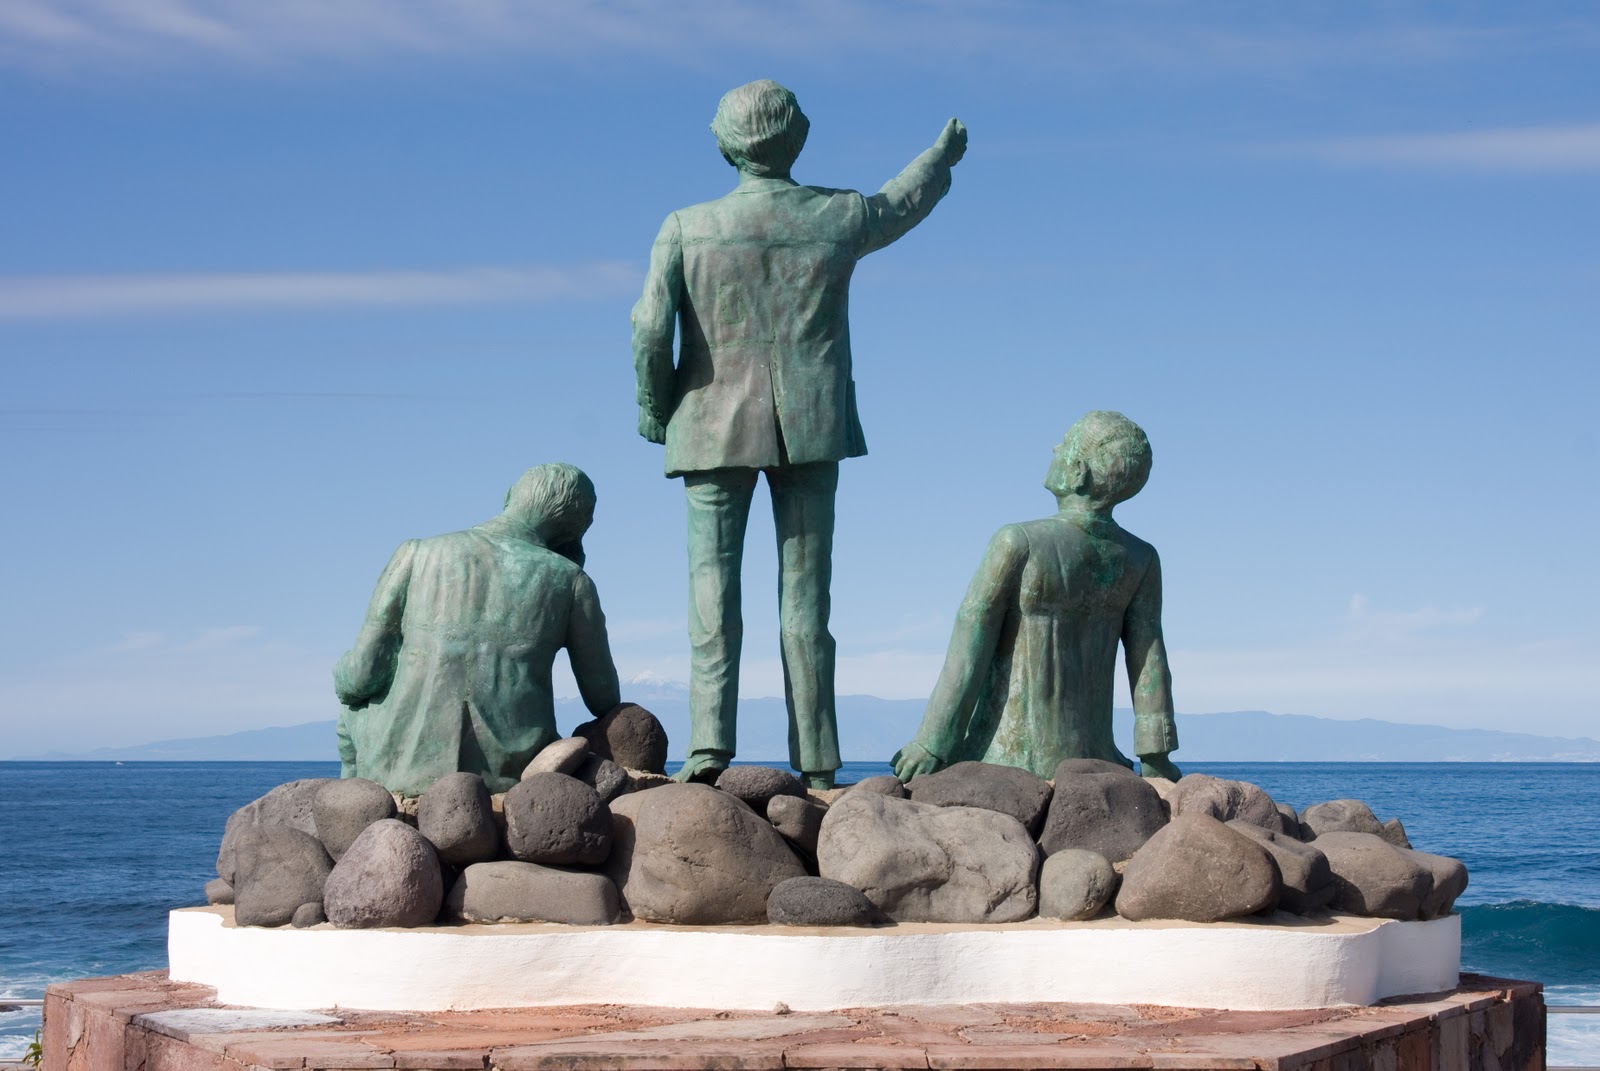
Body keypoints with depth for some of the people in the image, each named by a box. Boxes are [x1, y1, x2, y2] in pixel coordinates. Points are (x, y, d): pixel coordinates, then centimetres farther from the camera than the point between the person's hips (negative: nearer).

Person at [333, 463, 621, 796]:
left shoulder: (417, 556, 1)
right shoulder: (570, 581, 3)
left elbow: (362, 675, -1)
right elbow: (603, 699, 11)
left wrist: (342, 678, 23)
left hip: (406, 771, 1)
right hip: (508, 777, -1)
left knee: (355, 710, 34)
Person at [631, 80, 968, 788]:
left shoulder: (685, 229, -7)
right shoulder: (841, 218, -1)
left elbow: (650, 331, -12)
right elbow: (902, 204, 21)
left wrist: (654, 411, 5)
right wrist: (943, 156, 41)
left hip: (716, 429, -1)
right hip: (809, 431, 1)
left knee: (713, 582, 1)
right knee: (805, 593, 4)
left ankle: (710, 737, -15)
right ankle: (815, 761, 5)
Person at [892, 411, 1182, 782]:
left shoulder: (1018, 543, -11)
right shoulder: (1140, 560, 3)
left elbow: (971, 646, -9)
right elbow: (1149, 663, 3)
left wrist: (931, 743, -6)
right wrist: (1156, 759, 8)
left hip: (1007, 754, -4)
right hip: (1088, 757, 4)